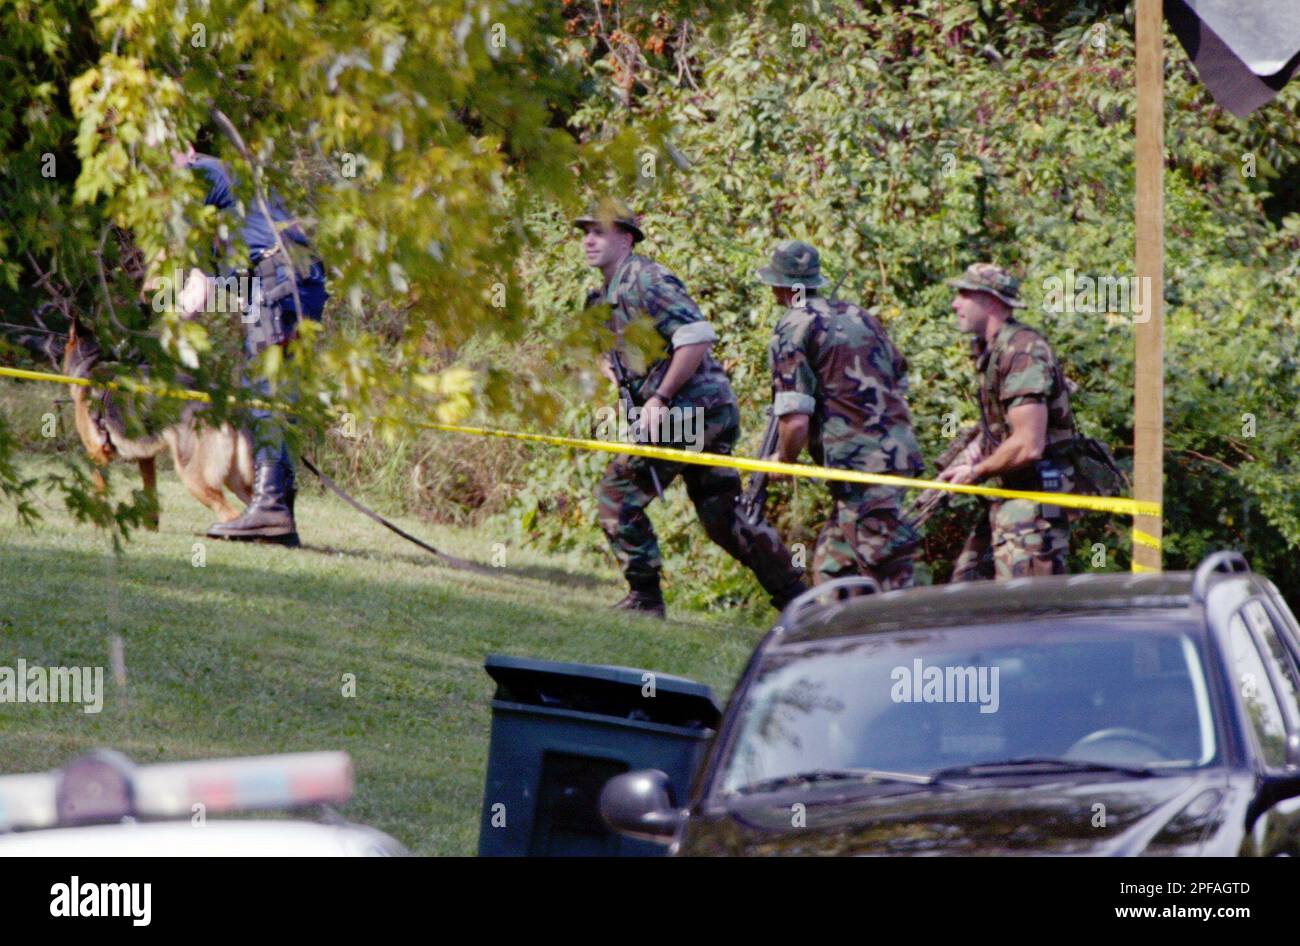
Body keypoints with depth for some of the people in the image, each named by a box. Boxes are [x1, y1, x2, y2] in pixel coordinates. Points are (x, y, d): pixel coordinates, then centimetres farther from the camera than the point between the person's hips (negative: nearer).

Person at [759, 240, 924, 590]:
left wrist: (783, 461, 5)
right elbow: (900, 381, 23)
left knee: (889, 577, -9)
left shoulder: (791, 331, -6)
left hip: (858, 465, -8)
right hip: (899, 452, 8)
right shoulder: (859, 315, 17)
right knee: (831, 563, 17)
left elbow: (795, 421, -13)